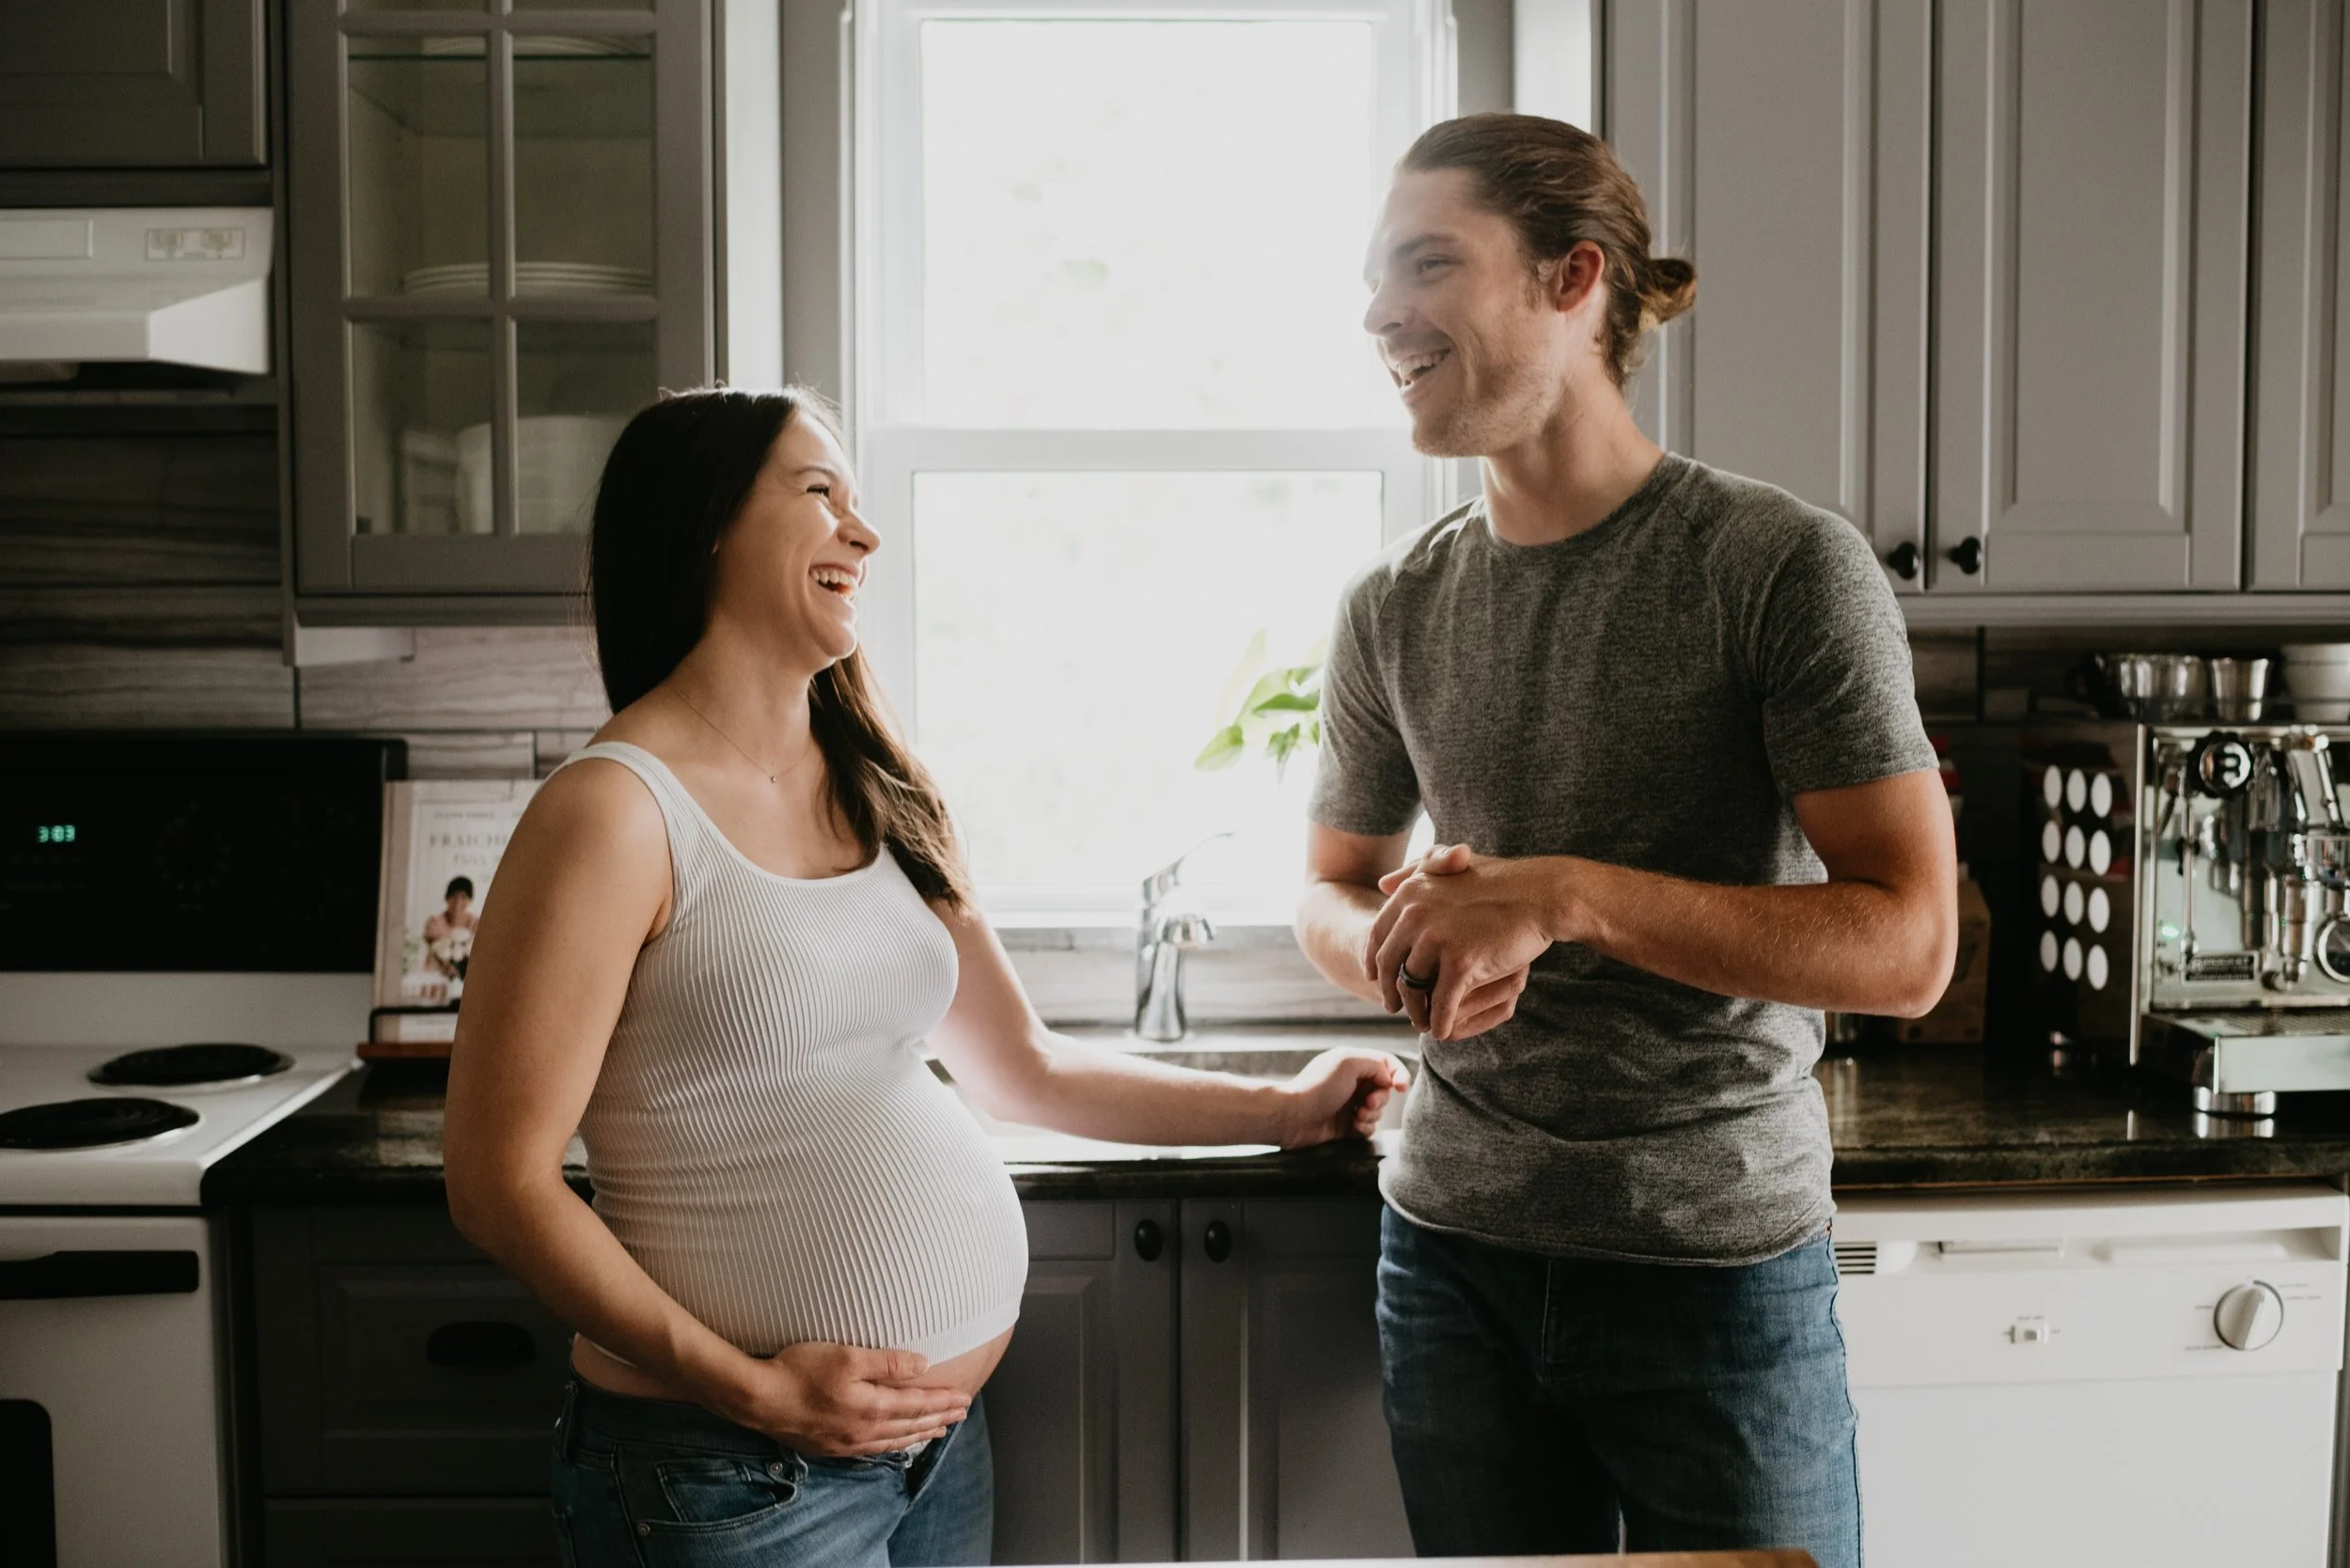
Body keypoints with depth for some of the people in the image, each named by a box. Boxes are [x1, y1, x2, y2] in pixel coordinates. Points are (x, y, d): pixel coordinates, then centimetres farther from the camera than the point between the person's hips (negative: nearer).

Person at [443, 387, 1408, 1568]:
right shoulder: (616, 811, -14)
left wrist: (1282, 1109, 10)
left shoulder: (876, 795, 8)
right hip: (738, 1471, -7)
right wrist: (752, 1387, -18)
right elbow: (501, 1185, -14)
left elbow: (1022, 1070, 14)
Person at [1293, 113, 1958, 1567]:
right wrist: (1402, 947, -9)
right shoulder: (1397, 605, 3)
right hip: (1454, 1251, 4)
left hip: (1719, 1269, -4)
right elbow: (1334, 890, 15)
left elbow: (1907, 944, -15)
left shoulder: (1783, 563, -11)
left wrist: (1570, 895, -24)